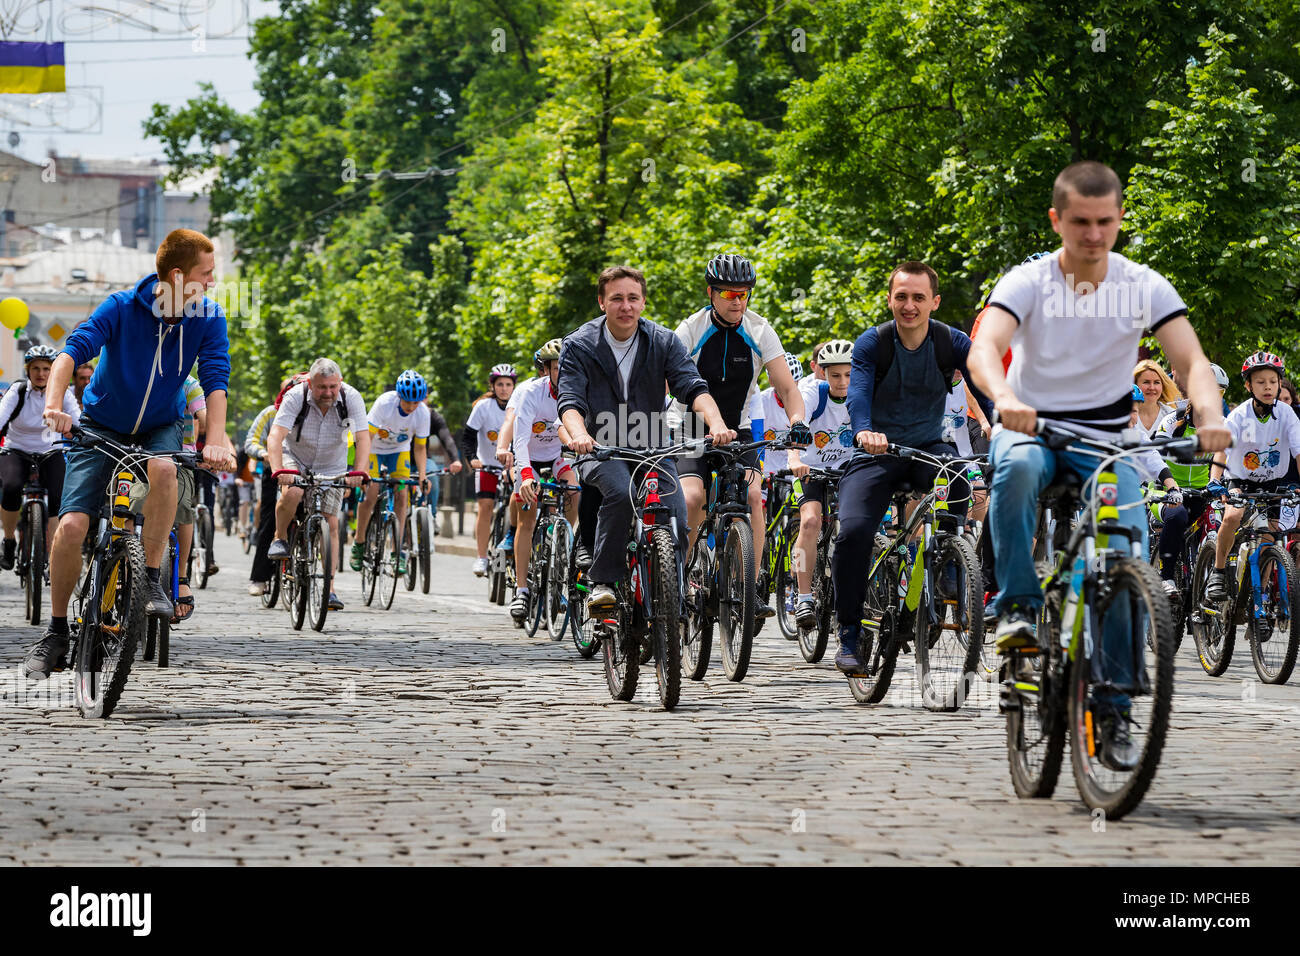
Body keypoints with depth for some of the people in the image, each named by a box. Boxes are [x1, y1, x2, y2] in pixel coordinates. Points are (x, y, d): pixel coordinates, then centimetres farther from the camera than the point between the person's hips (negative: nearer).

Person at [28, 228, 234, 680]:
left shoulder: (208, 318, -14)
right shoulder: (121, 307, -20)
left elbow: (215, 380, -21)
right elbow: (74, 350, -32)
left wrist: (216, 439, -37)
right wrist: (54, 403, -50)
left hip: (161, 427, 1)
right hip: (102, 426, -1)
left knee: (163, 469, -36)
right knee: (71, 526, -15)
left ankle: (151, 578, -19)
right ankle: (56, 630, 4)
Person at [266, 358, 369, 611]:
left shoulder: (351, 398, -23)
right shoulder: (296, 397, -27)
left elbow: (363, 437, -29)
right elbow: (275, 436, -36)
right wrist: (278, 470, -52)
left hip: (332, 467, 2)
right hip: (296, 459, -2)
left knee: (330, 524, -5)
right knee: (291, 494, -32)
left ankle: (328, 589, -1)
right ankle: (280, 538, -3)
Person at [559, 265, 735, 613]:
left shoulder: (664, 342, -2)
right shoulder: (579, 346, -6)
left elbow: (692, 387, -15)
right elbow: (570, 400, -17)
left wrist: (717, 424, -35)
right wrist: (580, 434, -40)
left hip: (652, 447, 2)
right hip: (603, 448, -2)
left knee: (676, 520, -18)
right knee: (620, 493, -33)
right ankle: (603, 583, -24)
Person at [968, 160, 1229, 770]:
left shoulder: (1145, 288, -5)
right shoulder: (1026, 283, -10)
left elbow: (1192, 360, -14)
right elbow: (984, 348, -28)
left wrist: (1211, 414, -37)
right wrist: (1004, 397, -51)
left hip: (1104, 442, 2)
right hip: (1030, 427, -1)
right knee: (1018, 466, -38)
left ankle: (1114, 703, -13)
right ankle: (1017, 606, -25)